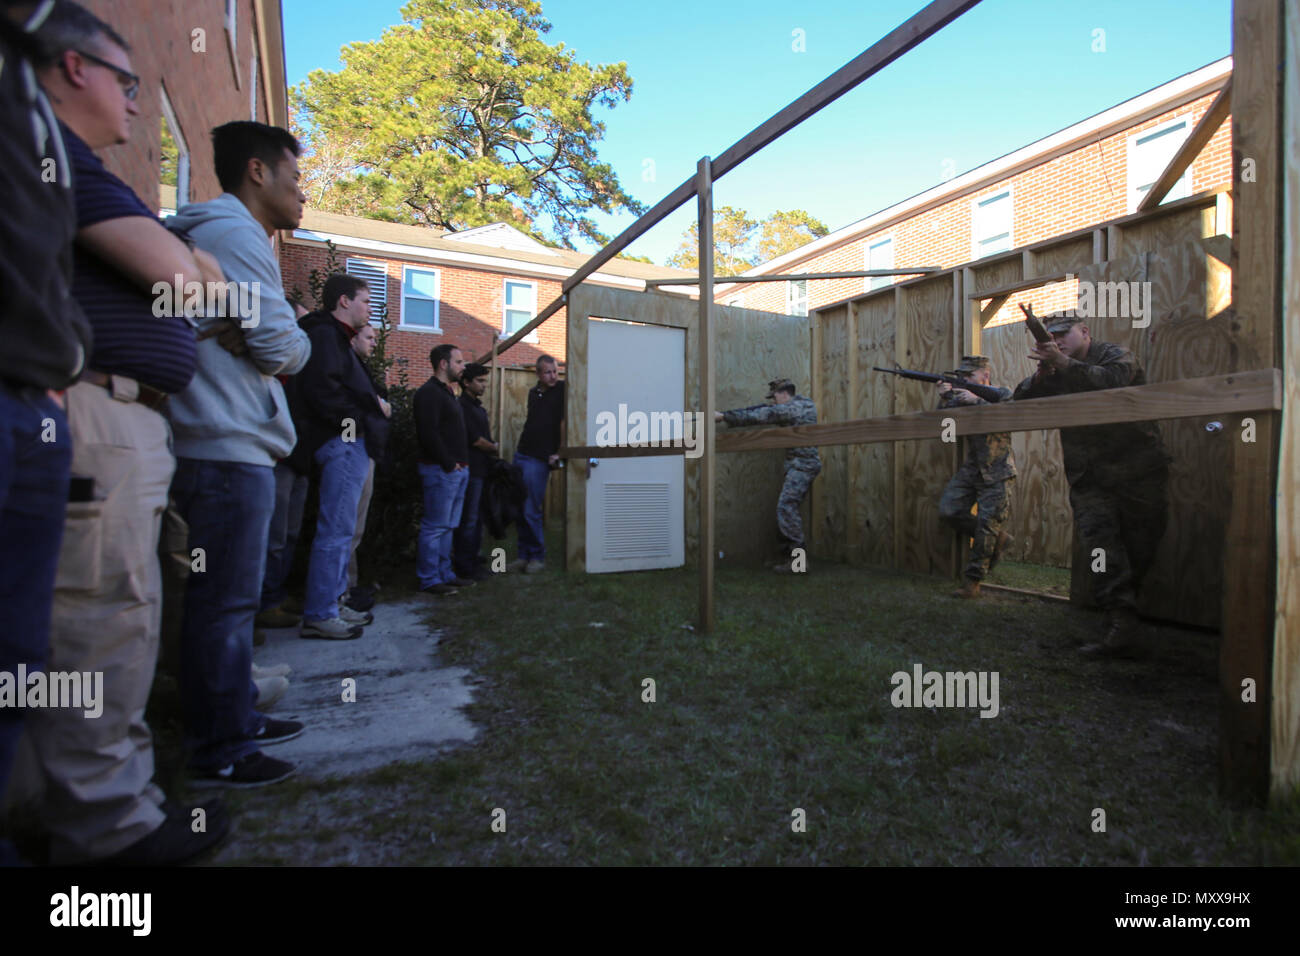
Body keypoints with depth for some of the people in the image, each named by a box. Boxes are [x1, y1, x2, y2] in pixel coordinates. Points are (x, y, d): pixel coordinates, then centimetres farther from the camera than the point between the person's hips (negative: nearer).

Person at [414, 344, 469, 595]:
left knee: (447, 526, 14)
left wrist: (462, 463, 15)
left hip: (457, 470, 10)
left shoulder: (447, 393, 21)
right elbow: (428, 433, -20)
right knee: (435, 526, -5)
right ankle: (429, 580, 3)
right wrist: (449, 464, -16)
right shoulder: (428, 393, -11)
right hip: (440, 470, -10)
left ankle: (445, 574, 21)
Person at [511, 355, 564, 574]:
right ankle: (524, 554, 20)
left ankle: (538, 557, 9)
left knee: (531, 511, -5)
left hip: (539, 459, -7)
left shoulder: (561, 390, -7)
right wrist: (522, 446, 17)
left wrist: (560, 453, -17)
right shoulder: (533, 392, 15)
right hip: (521, 455, 7)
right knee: (520, 510, 10)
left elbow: (564, 422, -14)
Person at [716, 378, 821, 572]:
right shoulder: (805, 404, 15)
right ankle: (786, 556, 14)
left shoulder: (790, 408, -14)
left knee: (786, 507, -15)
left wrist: (723, 416, -13)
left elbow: (759, 416, -17)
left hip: (802, 465, -10)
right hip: (801, 465, 10)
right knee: (786, 509, 10)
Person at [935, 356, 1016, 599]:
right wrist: (944, 400, -20)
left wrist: (977, 400, -27)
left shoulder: (1003, 394, -3)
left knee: (987, 525, -6)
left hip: (997, 473, -5)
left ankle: (973, 581, 1)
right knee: (948, 511, -7)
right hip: (971, 470, 5)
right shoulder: (962, 396, 8)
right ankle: (997, 539, 14)